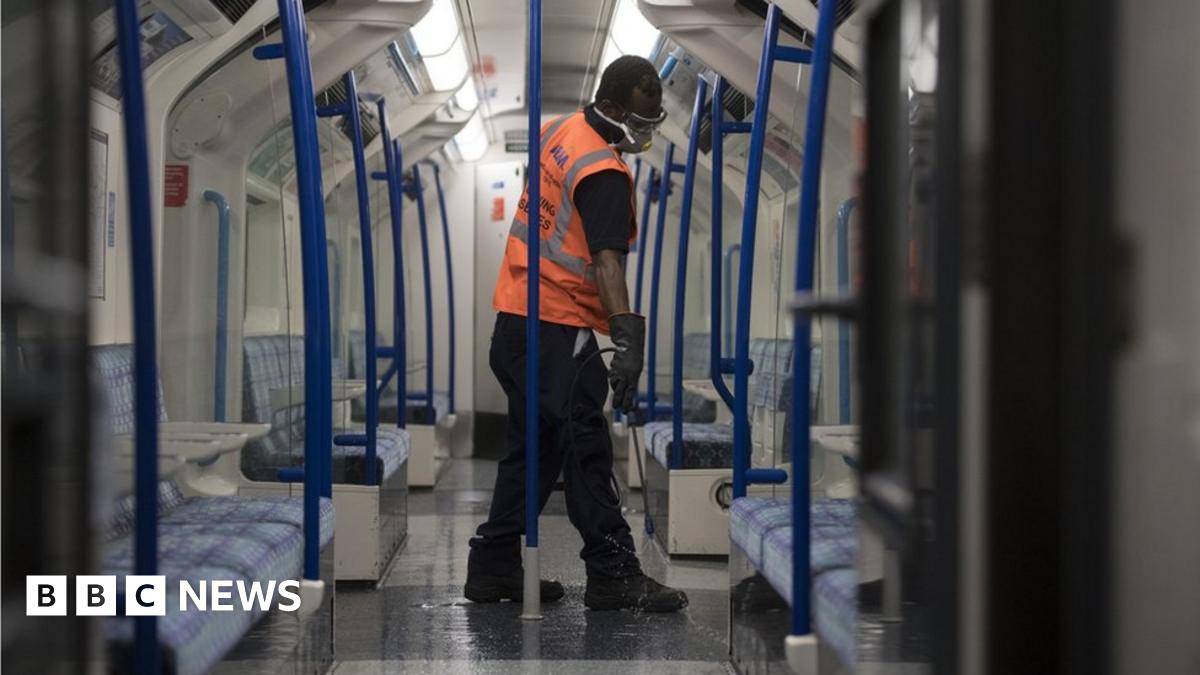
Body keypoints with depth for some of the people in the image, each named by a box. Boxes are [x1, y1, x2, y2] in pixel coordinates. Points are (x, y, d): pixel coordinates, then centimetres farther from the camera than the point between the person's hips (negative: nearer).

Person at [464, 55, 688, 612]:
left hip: (516, 315, 10)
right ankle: (613, 574, -3)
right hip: (555, 326, -10)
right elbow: (606, 262, -31)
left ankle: (494, 566, 17)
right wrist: (627, 340, -39)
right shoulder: (602, 173, -19)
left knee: (533, 445, 14)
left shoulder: (562, 128, 9)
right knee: (584, 446, -6)